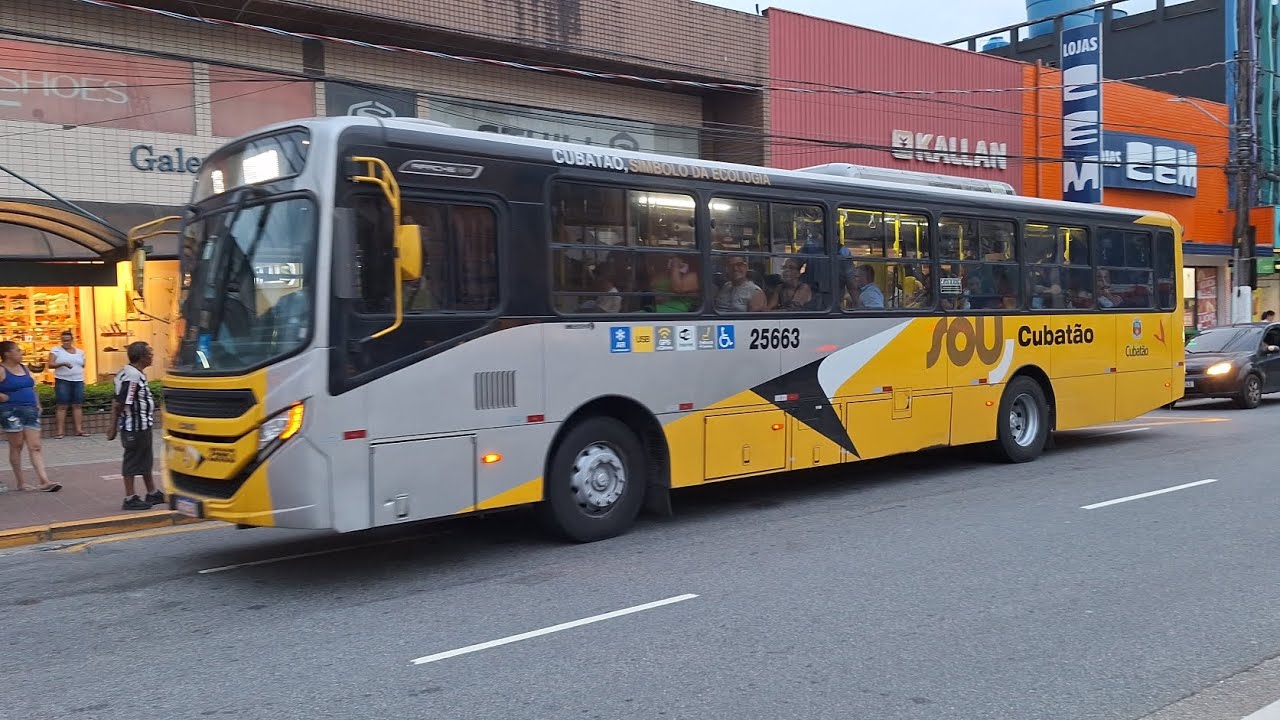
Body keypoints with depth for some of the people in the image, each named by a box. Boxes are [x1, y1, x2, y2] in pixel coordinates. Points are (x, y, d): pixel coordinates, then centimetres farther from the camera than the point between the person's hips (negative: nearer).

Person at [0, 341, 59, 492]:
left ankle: (44, 481, -6)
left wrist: (37, 404, 13)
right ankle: (20, 482, 12)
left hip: (31, 411, 6)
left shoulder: (24, 368, 14)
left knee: (35, 447, 0)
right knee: (16, 447, 3)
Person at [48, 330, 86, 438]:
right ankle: (60, 430, -5)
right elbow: (50, 364, -9)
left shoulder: (80, 352, 14)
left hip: (78, 381, 4)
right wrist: (62, 364, -25)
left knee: (77, 405, 2)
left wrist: (81, 377, 10)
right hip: (62, 381, -3)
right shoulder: (56, 350, 2)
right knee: (62, 406, -5)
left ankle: (79, 429, 3)